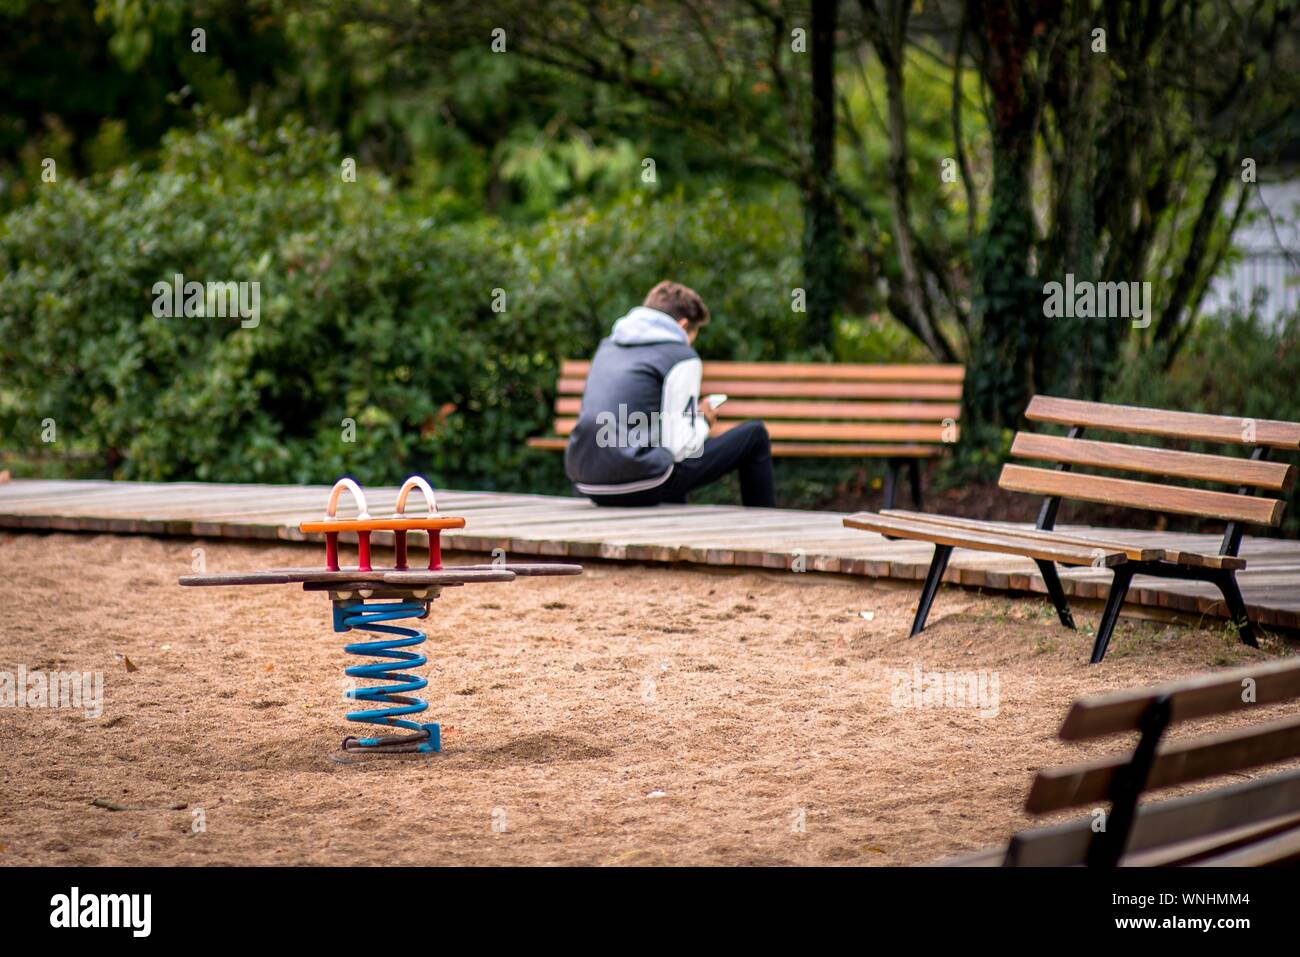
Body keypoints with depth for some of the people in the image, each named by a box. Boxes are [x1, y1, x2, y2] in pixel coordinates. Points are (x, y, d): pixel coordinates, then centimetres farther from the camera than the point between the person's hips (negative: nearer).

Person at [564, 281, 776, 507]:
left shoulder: (607, 345, 18)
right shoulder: (682, 357, -3)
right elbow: (680, 448, -10)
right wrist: (703, 420, 12)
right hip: (638, 484, -8)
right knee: (754, 435, 8)